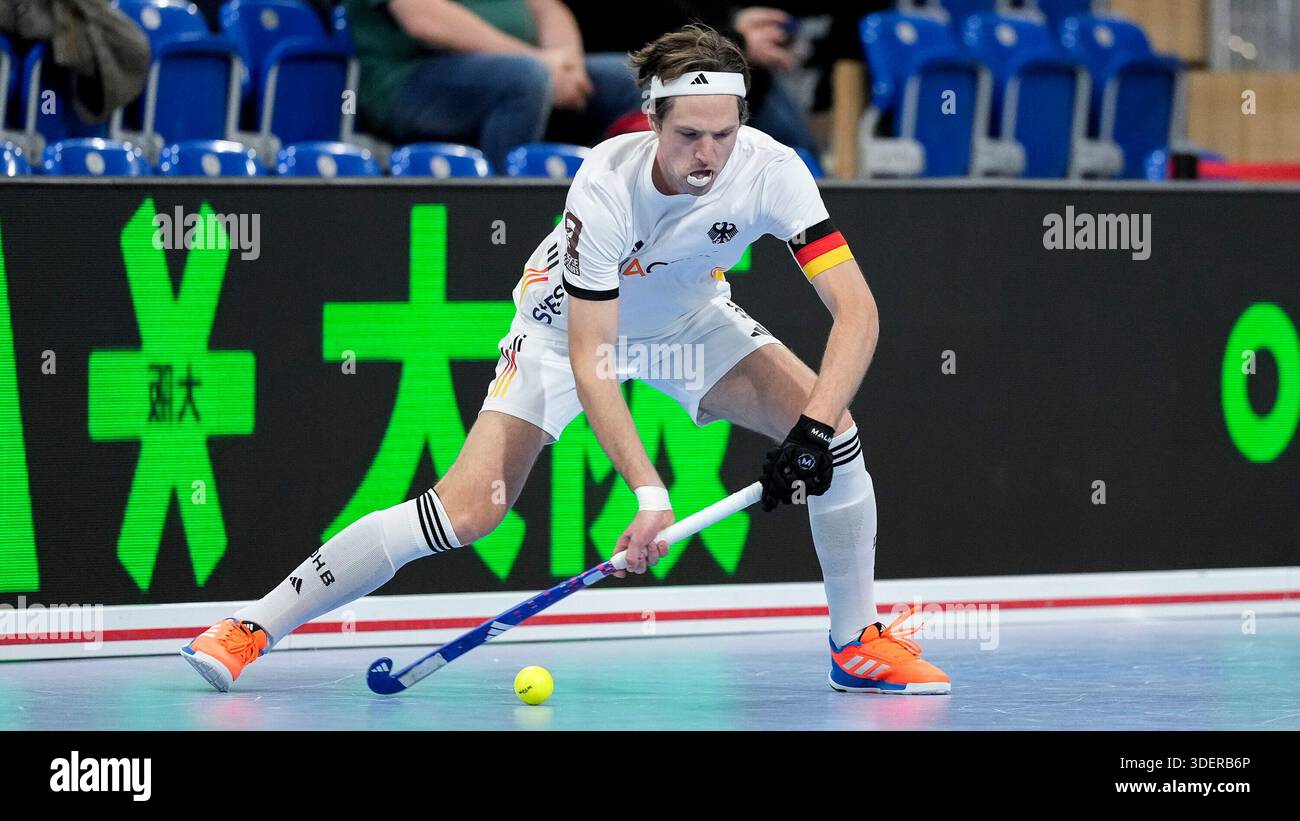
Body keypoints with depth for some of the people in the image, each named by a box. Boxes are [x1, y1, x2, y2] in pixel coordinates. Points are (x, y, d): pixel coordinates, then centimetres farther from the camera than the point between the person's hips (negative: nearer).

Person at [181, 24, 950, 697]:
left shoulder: (770, 169, -30)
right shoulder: (608, 186, -36)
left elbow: (856, 309, -30)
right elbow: (588, 360, -35)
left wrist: (812, 429, -44)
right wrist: (649, 491, -43)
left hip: (689, 318, 4)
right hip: (572, 323, -4)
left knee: (830, 425, -17)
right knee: (467, 510, -19)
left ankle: (858, 640, 3)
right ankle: (253, 628, -11)